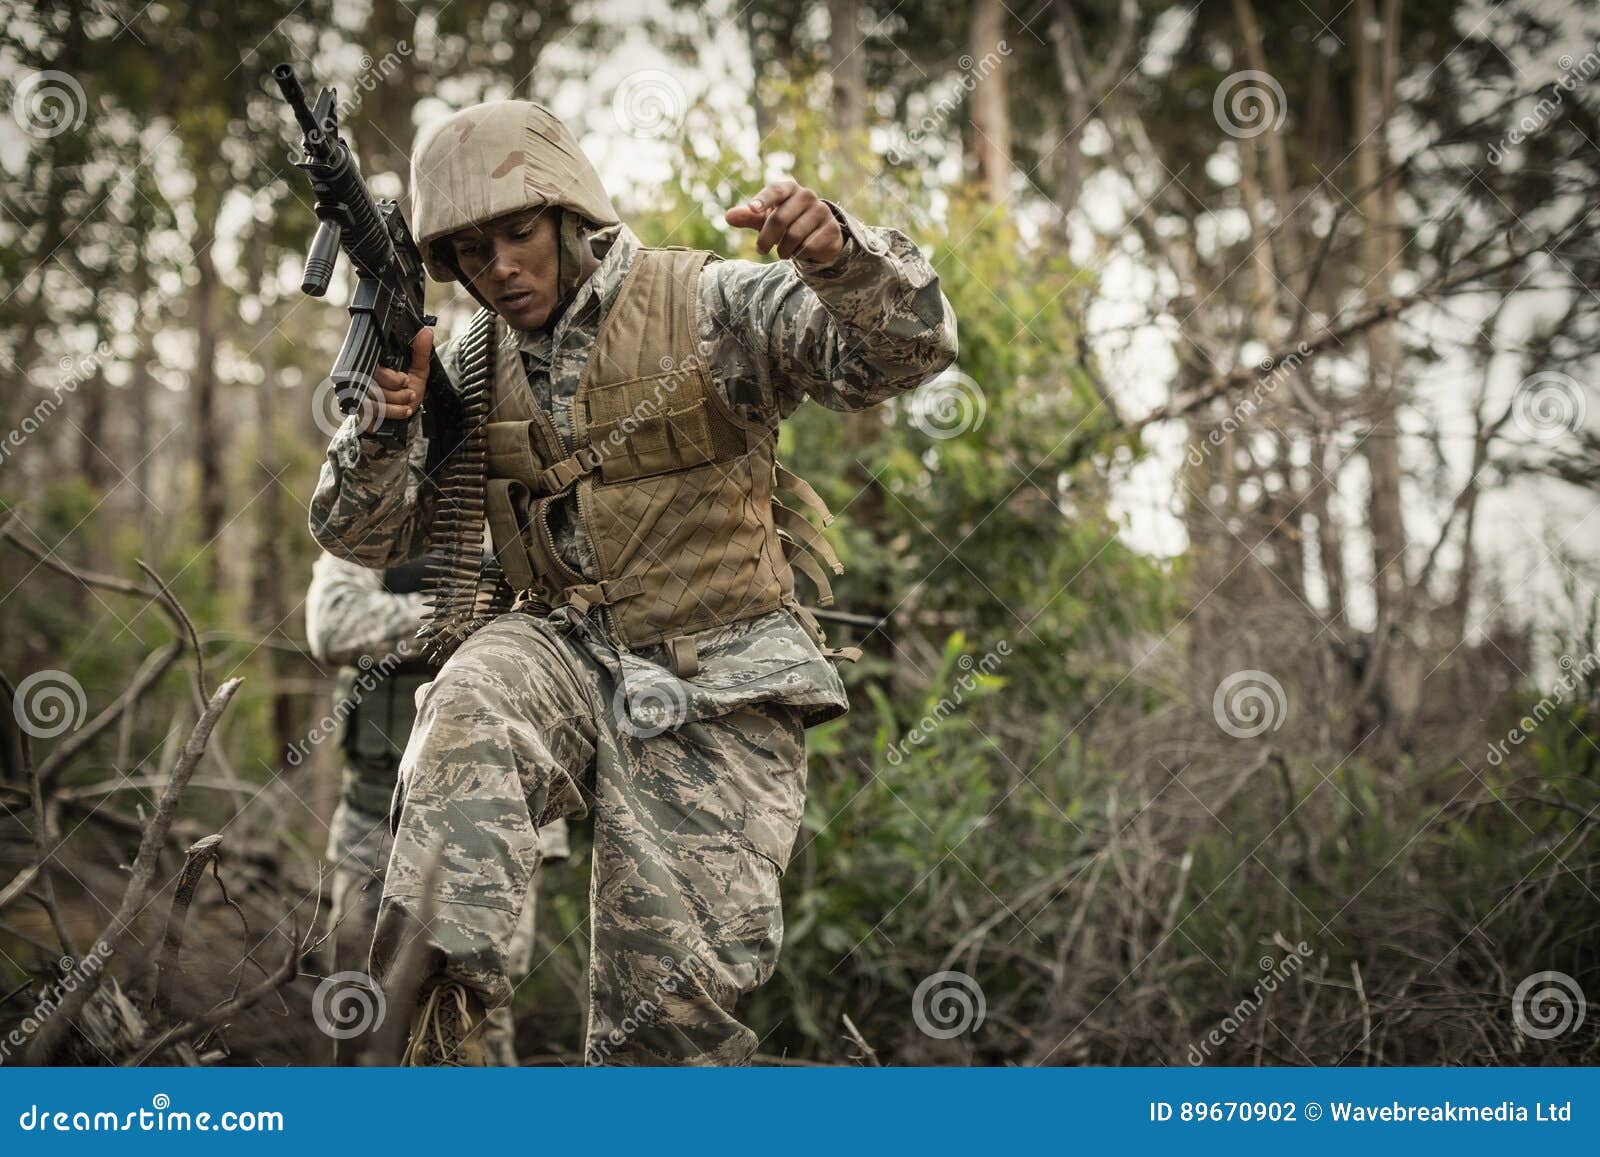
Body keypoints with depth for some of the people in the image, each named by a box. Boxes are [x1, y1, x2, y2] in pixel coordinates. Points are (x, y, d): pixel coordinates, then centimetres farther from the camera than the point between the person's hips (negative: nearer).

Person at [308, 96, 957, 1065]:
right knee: (469, 711, -33)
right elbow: (365, 535, 9)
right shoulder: (471, 367, 7)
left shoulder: (710, 305, -7)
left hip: (720, 694, -3)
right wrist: (384, 426, -13)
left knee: (679, 995, -8)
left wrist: (840, 254, -39)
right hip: (570, 657, 3)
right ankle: (437, 1009, -34)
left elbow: (908, 350, -17)